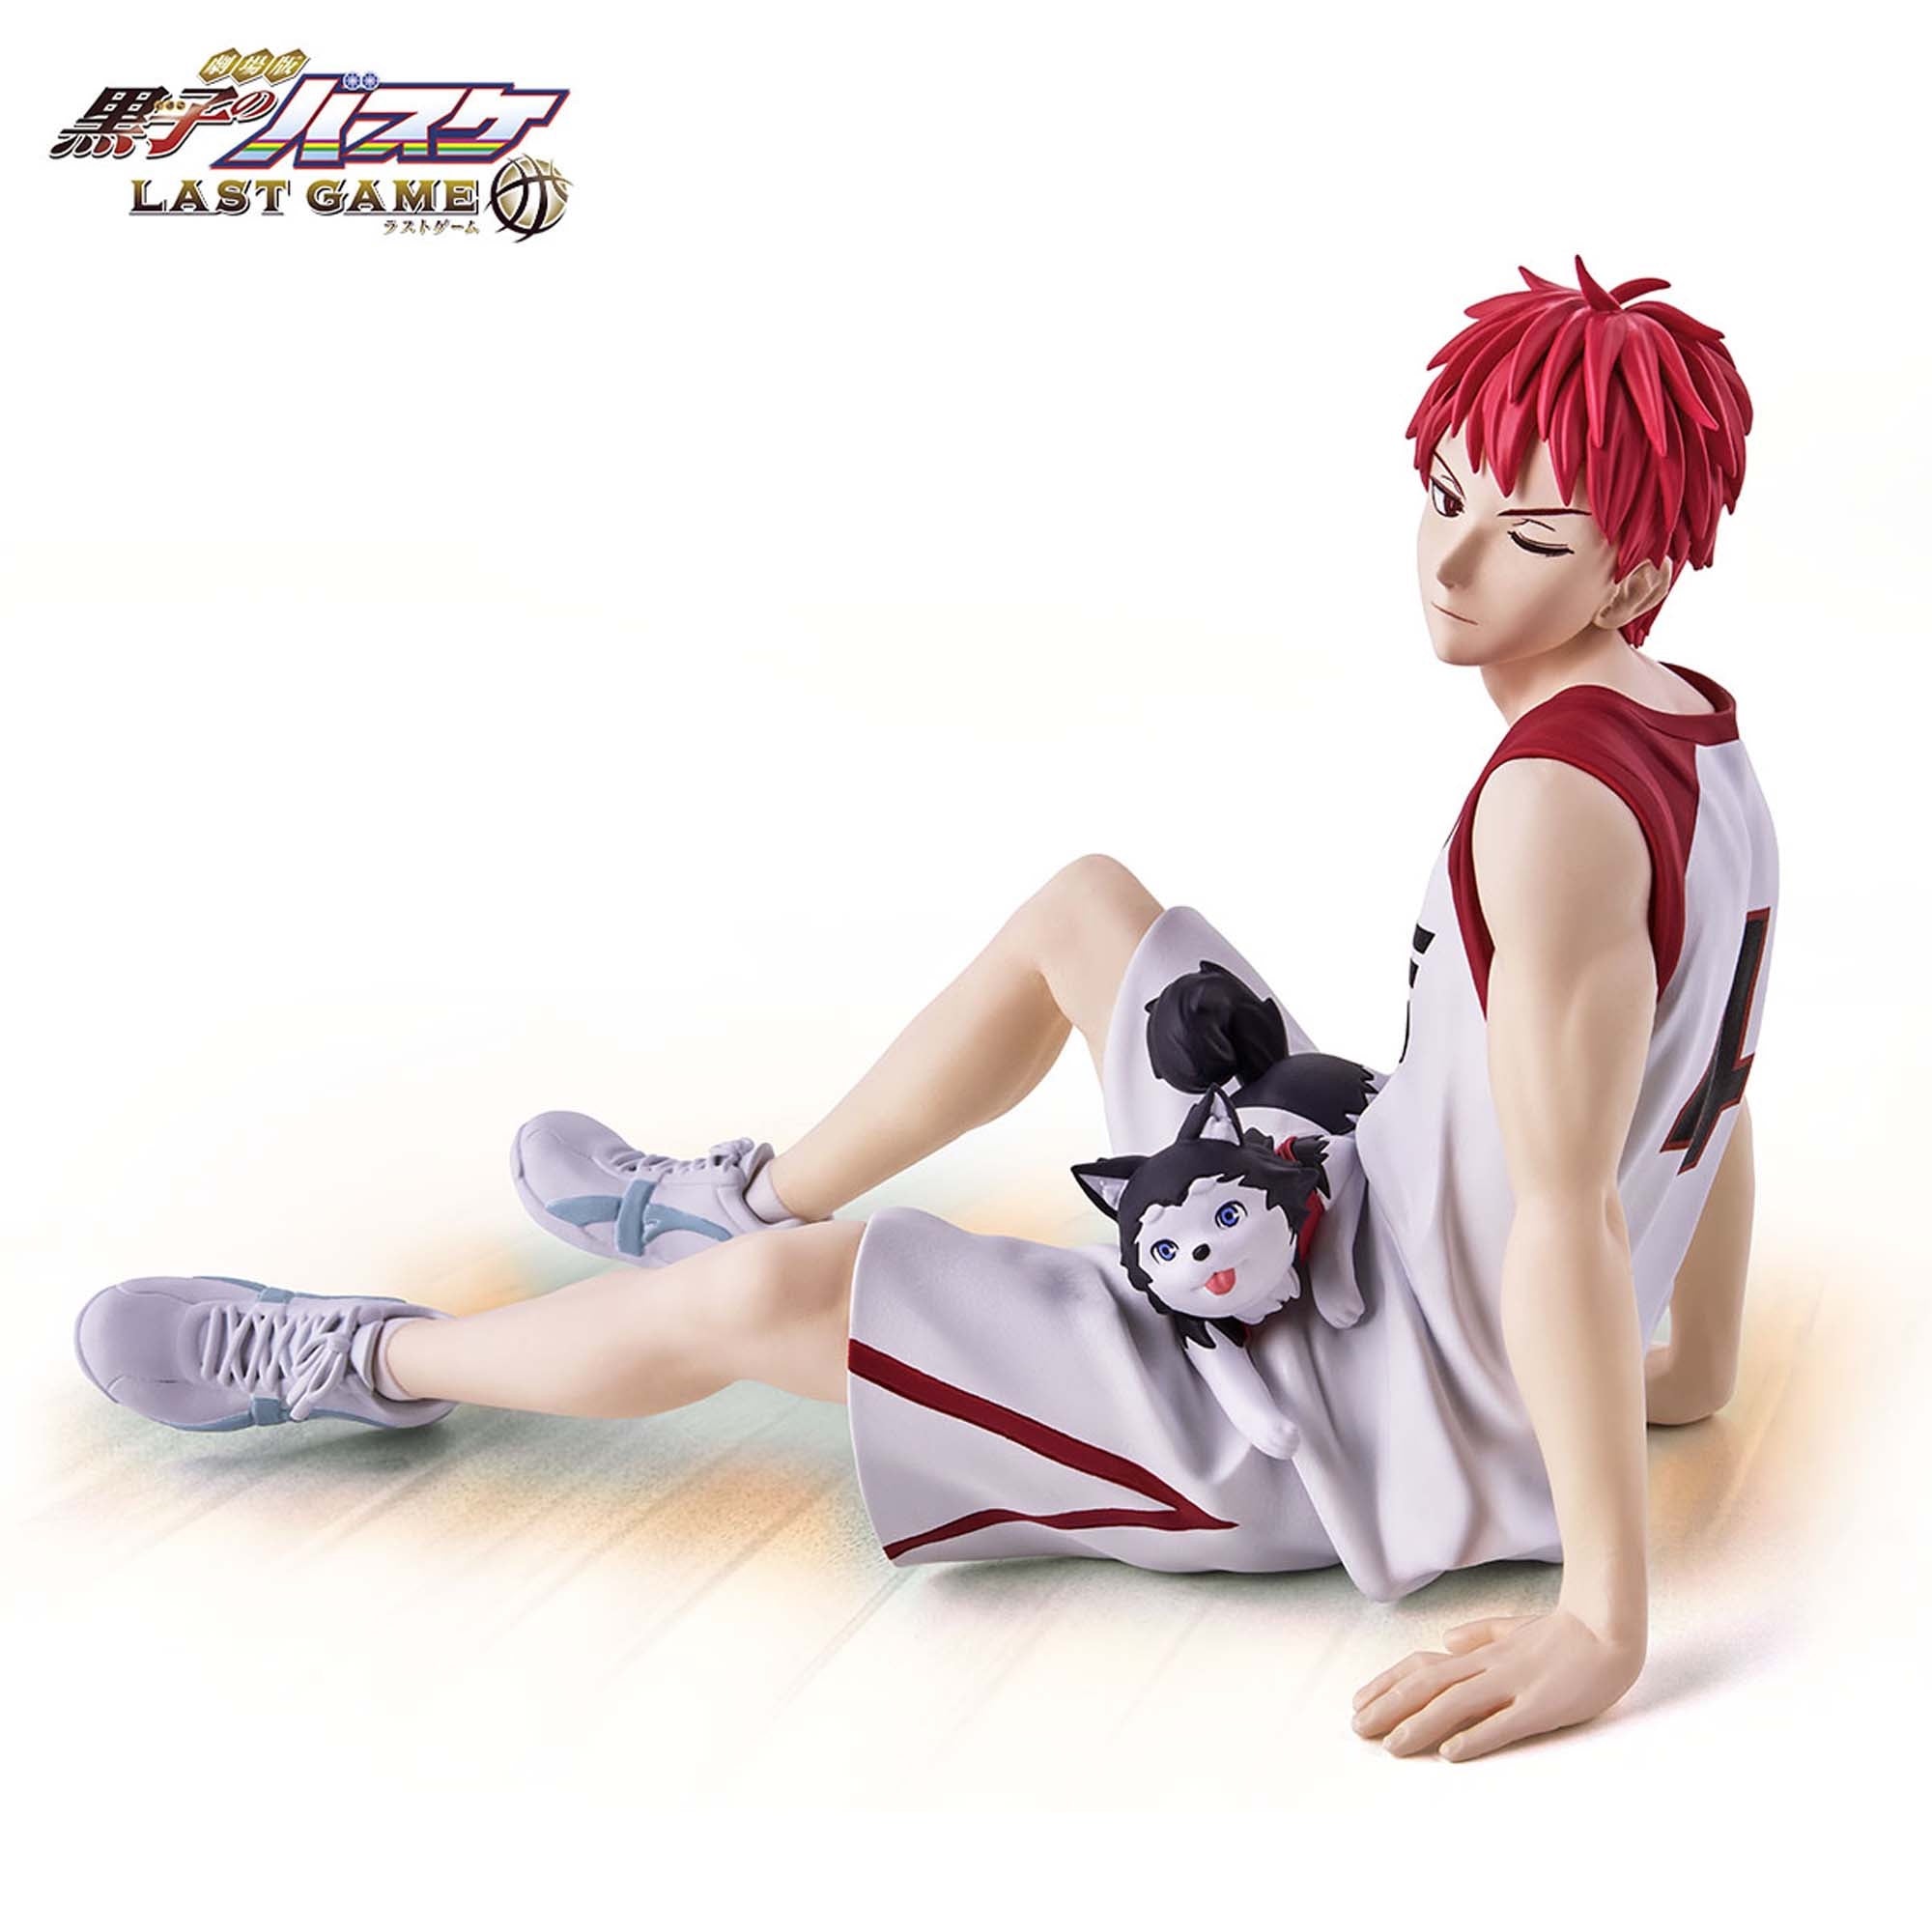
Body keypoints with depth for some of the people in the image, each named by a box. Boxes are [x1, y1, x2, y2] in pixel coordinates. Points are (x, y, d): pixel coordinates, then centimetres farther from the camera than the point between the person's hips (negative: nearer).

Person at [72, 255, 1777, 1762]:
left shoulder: (1559, 799, -29)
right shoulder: (1701, 734, 1)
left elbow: (1569, 1215, -31)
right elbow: (1720, 1101, 9)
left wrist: (1607, 1620, -29)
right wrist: (1693, 1377, 19)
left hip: (1383, 1426, -9)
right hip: (1364, 1249, 10)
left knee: (764, 1298, -14)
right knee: (1079, 908, 18)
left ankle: (368, 1362, 15)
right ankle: (742, 1197, 36)